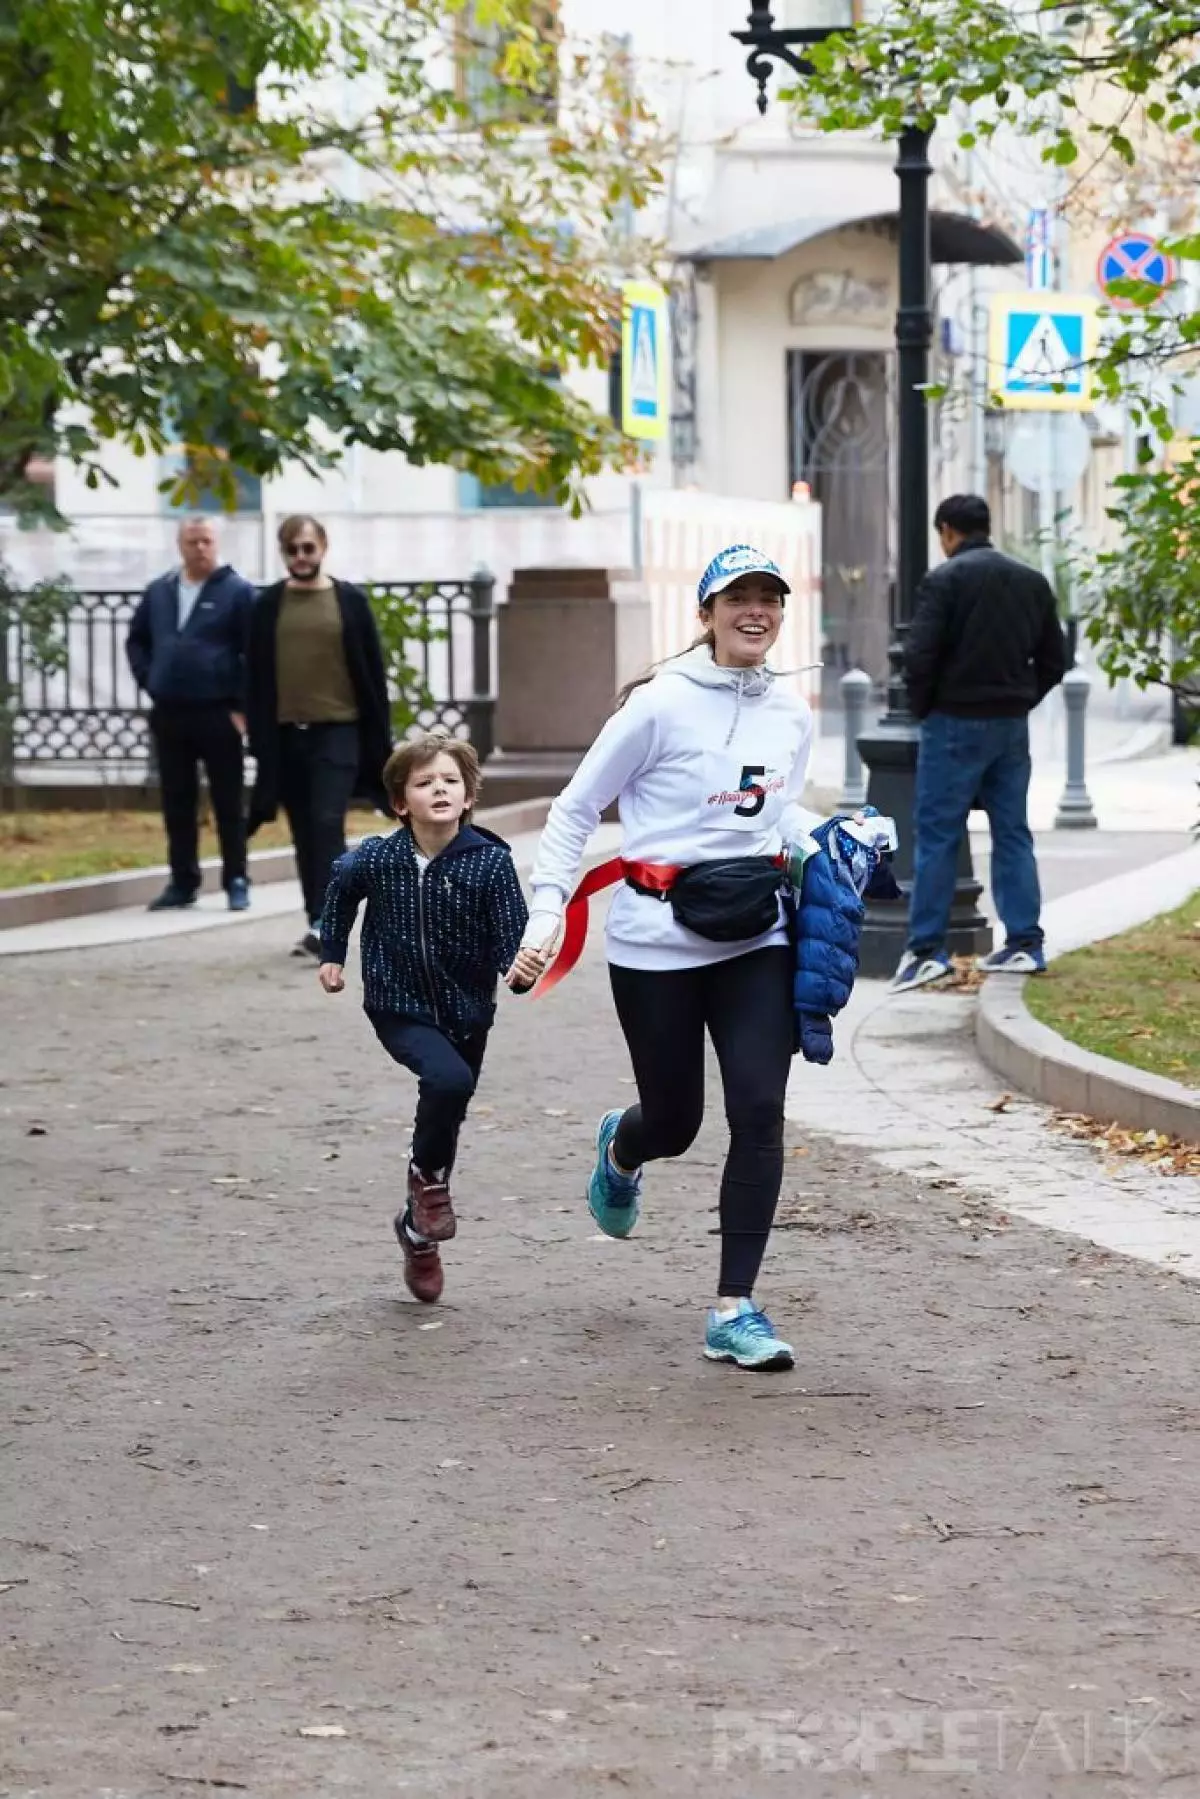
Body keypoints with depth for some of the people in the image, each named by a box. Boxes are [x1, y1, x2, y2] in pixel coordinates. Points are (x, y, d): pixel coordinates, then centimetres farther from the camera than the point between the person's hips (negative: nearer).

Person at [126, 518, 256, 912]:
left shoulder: (237, 591, -5)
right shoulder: (159, 592, 10)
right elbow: (136, 640, 21)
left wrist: (242, 705, -12)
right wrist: (149, 682, 8)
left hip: (218, 714, -4)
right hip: (168, 715, 5)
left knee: (228, 803, 1)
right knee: (177, 804, 8)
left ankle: (236, 881, 6)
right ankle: (182, 881, 14)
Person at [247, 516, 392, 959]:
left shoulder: (350, 601, 2)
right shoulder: (268, 605, 6)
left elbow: (372, 673, 3)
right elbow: (257, 677, 7)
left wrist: (379, 737, -1)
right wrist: (260, 738, 2)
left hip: (338, 730, -3)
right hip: (287, 734, 3)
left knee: (327, 824, -14)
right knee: (304, 833, 8)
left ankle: (324, 923, -18)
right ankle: (320, 924, 17)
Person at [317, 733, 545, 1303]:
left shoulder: (490, 862, -16)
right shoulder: (376, 859, -12)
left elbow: (511, 940, -17)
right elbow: (341, 889, 11)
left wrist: (521, 968, -38)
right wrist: (332, 953, 15)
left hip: (466, 1012, 2)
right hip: (400, 1009, -2)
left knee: (445, 1123, 15)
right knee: (449, 1079, -30)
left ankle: (419, 1227, 40)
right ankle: (427, 1177, -4)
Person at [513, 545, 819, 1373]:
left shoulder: (793, 714, 6)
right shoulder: (661, 705, -10)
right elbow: (576, 810, -4)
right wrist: (548, 910, -12)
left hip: (757, 939, 4)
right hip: (659, 940, -4)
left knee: (760, 1111, -11)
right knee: (675, 1121, 8)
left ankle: (736, 1308, -4)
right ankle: (621, 1149, 49)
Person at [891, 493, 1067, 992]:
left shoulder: (944, 580, -10)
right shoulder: (1032, 581, 9)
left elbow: (919, 656, -16)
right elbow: (1054, 660, 10)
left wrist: (923, 709, -1)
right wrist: (1020, 703, 13)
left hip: (956, 723, -5)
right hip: (1013, 726, 5)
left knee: (936, 836, -1)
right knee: (1013, 834, 11)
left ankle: (926, 949, -4)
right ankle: (1024, 945, 9)